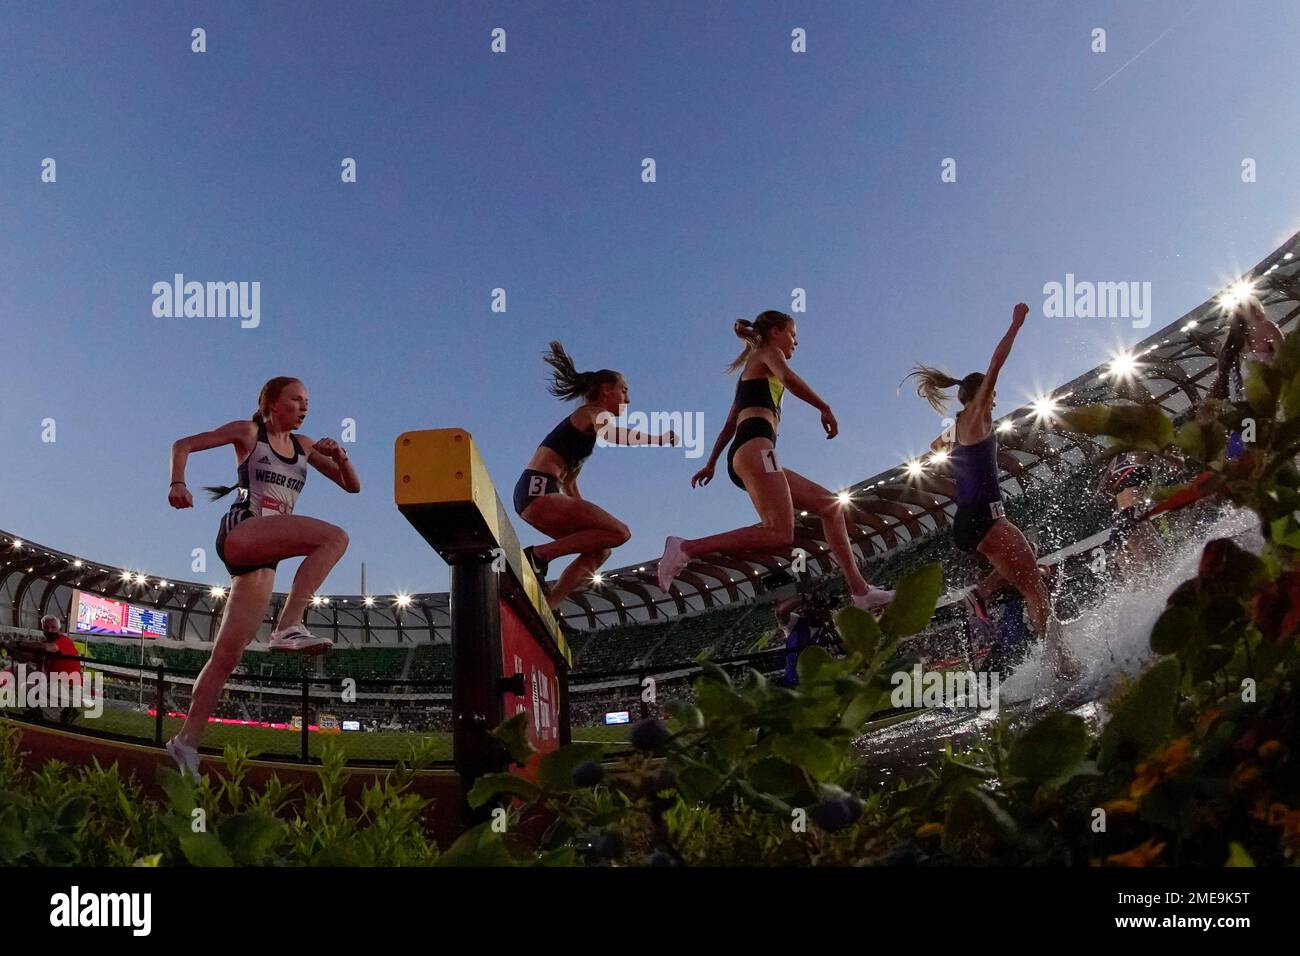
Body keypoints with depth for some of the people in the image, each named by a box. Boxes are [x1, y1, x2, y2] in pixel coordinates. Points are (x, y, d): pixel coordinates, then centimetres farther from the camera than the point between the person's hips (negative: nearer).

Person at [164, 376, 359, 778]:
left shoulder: (304, 446, 21)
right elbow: (183, 444, 6)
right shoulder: (248, 433, 7)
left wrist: (339, 455, 1)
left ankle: (187, 741, 5)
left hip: (263, 558, 6)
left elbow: (352, 485, 21)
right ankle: (289, 627, -33)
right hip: (240, 531, -6)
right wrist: (178, 482, -12)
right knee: (335, 537, -26)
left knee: (227, 655, 1)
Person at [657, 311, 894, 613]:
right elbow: (788, 378, -13)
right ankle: (685, 548, -27)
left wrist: (711, 464, 32)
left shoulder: (752, 372, 35)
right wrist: (825, 408, -13)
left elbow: (729, 425, 33)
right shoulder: (769, 353, 11)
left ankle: (861, 591, 1)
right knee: (780, 535, -24)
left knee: (830, 505, 11)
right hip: (754, 446, -10)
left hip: (741, 455, 10)